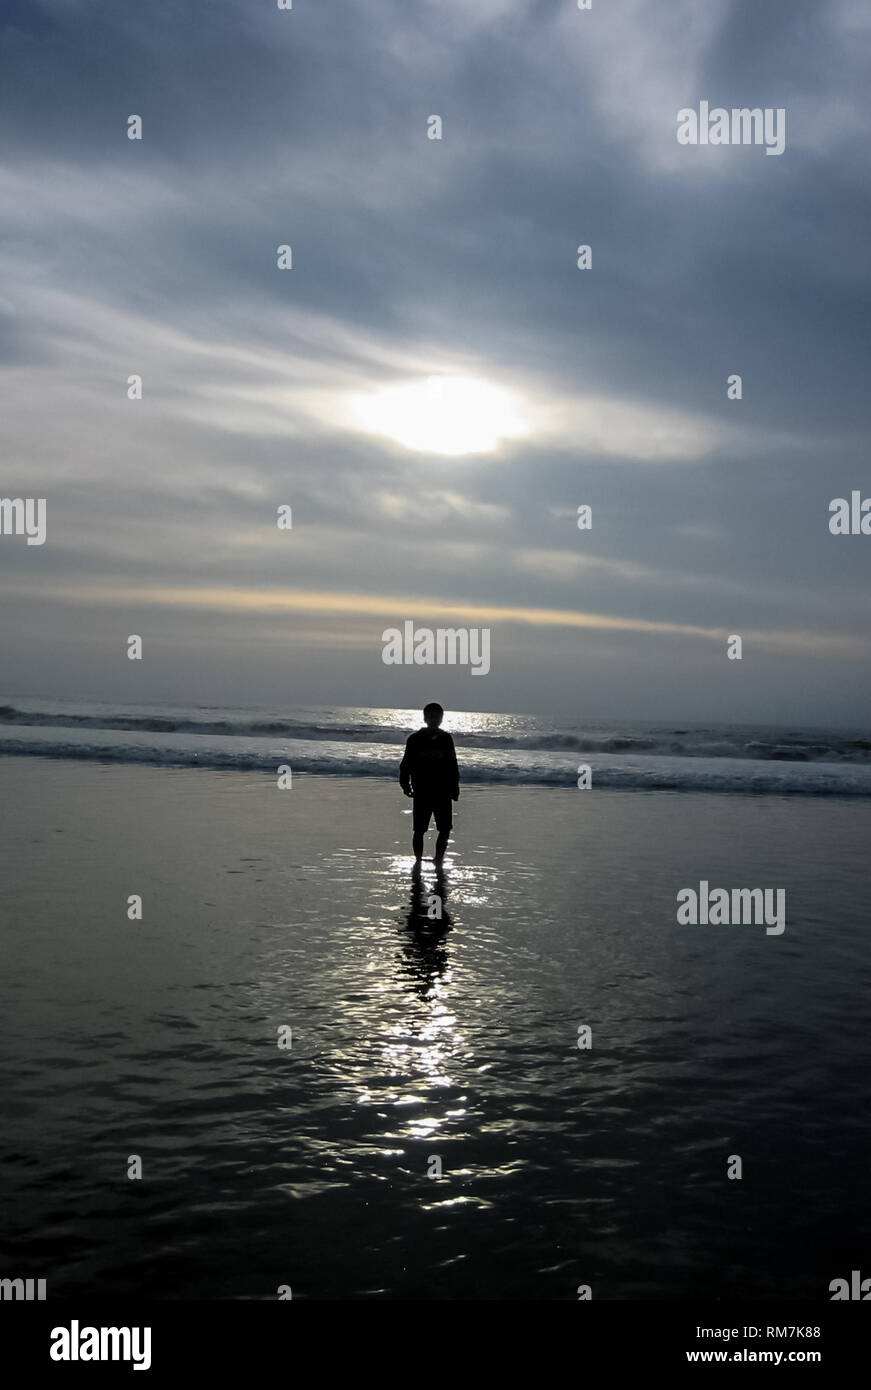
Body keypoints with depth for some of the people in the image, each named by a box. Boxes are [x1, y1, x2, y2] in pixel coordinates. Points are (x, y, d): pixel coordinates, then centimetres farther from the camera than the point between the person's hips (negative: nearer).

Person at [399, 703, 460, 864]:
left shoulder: (446, 739, 7)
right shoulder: (415, 739, 0)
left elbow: (453, 766, 12)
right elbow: (406, 764, 3)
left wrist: (454, 788, 8)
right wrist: (405, 783, -5)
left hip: (443, 793, 2)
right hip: (421, 793, -2)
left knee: (445, 830, 0)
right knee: (419, 830, 1)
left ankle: (438, 860, 15)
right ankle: (418, 860, 16)